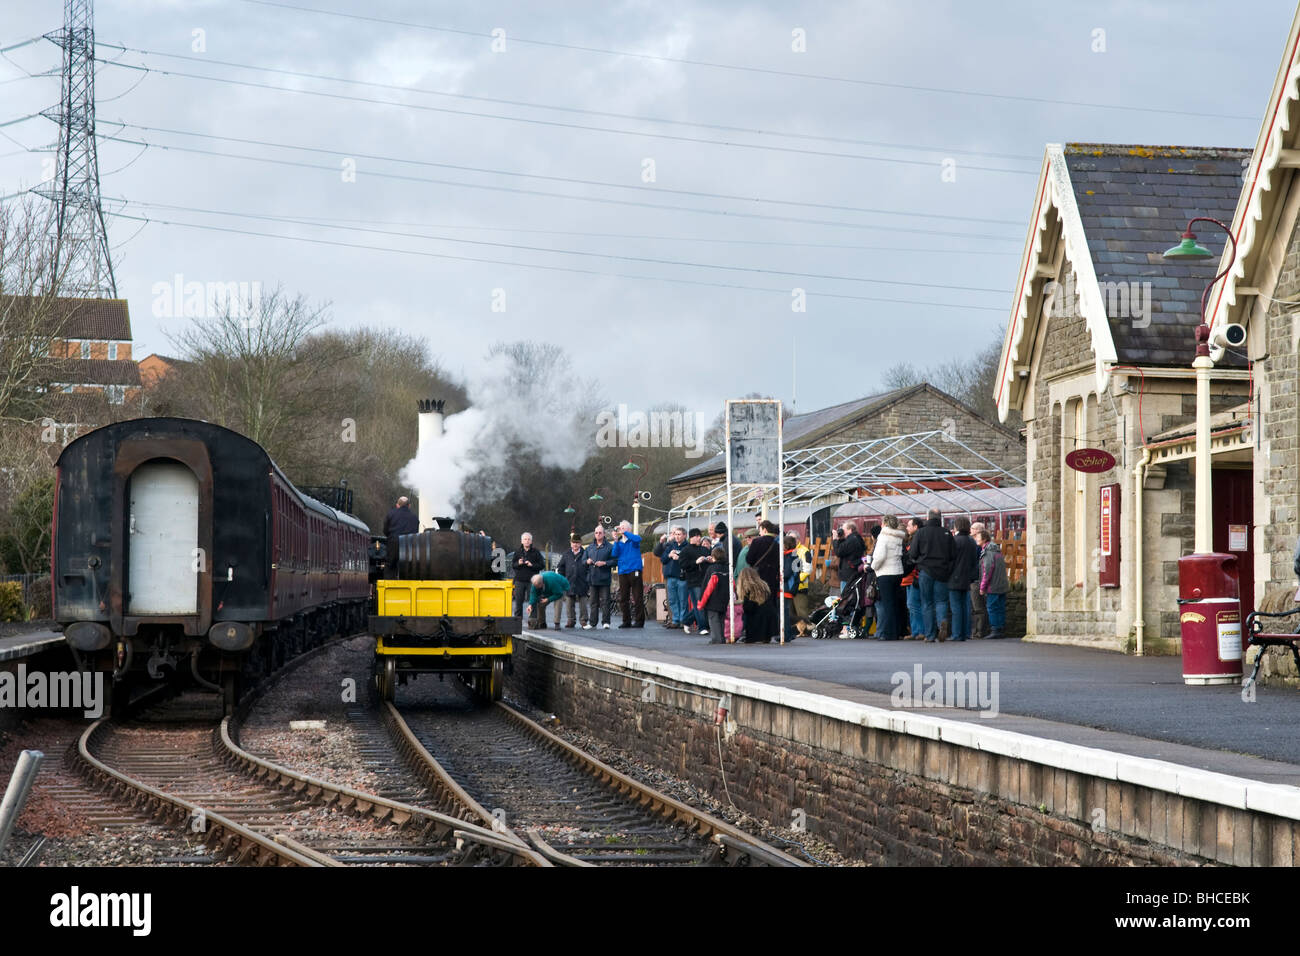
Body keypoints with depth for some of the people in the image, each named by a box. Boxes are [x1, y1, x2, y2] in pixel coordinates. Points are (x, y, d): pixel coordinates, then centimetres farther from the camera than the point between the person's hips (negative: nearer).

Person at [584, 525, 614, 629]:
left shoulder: (609, 547, 0)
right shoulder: (590, 547, 16)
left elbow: (614, 561, -5)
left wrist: (604, 563, -16)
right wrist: (587, 561, -2)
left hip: (604, 579, -5)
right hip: (592, 578, 5)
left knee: (605, 601, -5)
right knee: (594, 601, 8)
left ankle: (606, 622, -2)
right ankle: (593, 623, 11)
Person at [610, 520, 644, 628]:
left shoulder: (633, 539, 5)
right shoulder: (619, 542, 16)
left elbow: (638, 539, -20)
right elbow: (615, 554, 2)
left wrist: (624, 533, -19)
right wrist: (616, 541, -8)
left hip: (634, 570, -5)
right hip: (622, 572, 5)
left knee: (637, 597, -6)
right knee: (623, 598, 5)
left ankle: (639, 620, -3)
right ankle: (626, 621, 11)